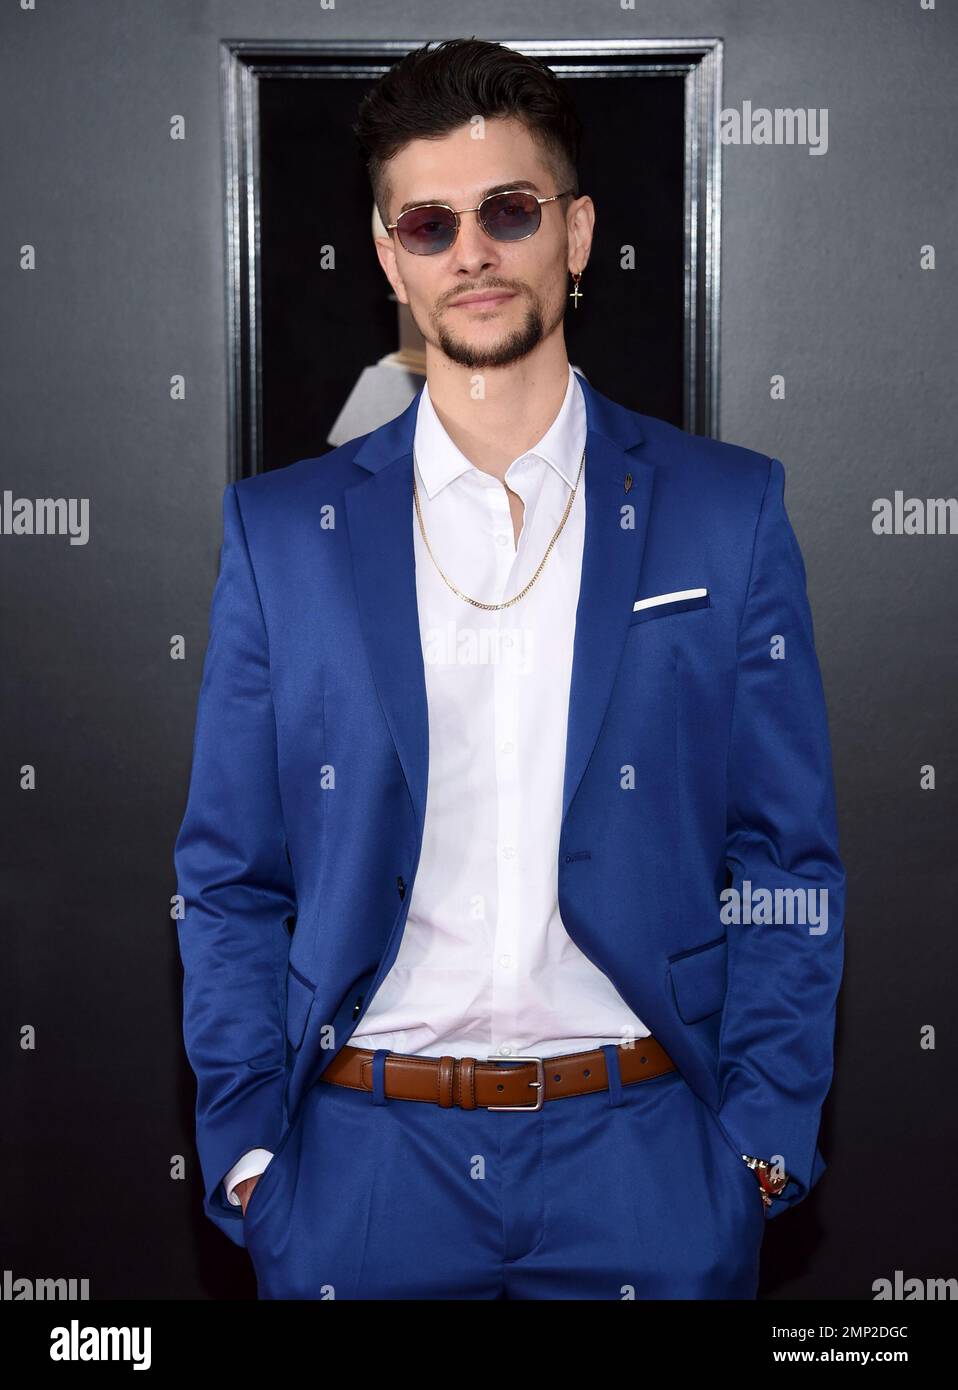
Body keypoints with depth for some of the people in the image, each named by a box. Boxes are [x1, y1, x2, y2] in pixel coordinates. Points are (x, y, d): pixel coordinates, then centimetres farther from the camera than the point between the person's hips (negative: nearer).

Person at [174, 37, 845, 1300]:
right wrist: (243, 1145, -2)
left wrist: (767, 1139, -4)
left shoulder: (728, 510, 1)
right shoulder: (281, 528, 3)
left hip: (641, 1151, 0)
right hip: (363, 1157, 1)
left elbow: (787, 860, 2)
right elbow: (230, 877, 5)